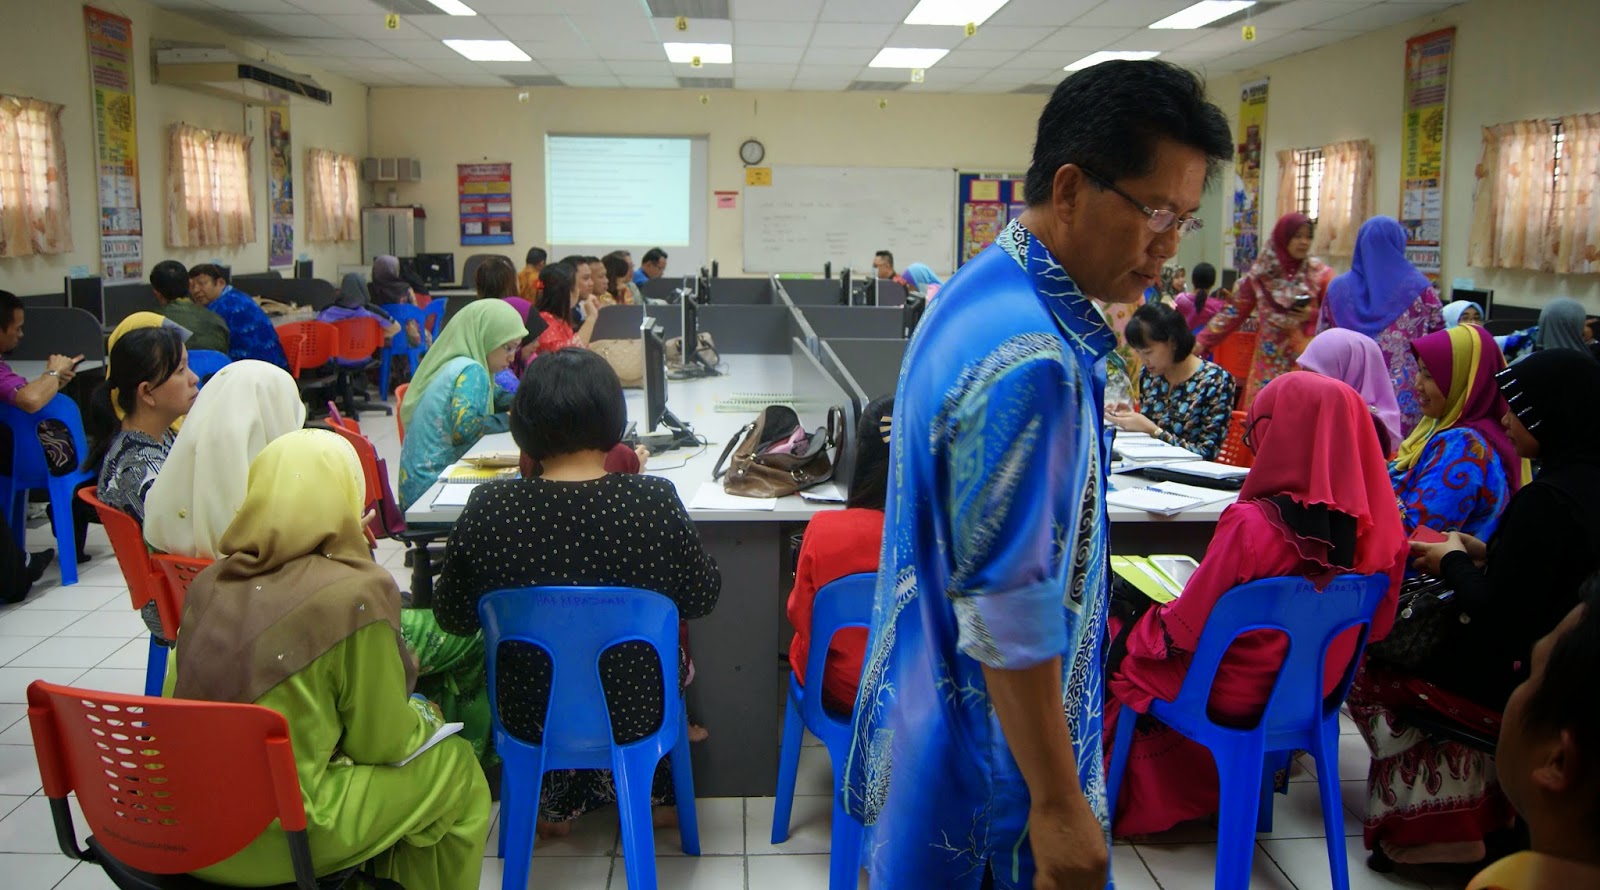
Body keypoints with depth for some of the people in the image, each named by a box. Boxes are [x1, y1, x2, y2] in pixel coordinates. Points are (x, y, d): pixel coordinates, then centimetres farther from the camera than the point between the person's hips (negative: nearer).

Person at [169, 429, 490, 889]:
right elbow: (382, 743, -7)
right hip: (272, 840, -7)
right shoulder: (358, 594, -15)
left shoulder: (209, 582, 1)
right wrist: (424, 717, 15)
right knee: (457, 770, 10)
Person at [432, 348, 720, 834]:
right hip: (636, 713, -1)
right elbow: (701, 599, -6)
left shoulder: (488, 509, -20)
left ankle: (554, 799, 40)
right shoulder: (656, 502, -23)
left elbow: (454, 619, -5)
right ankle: (646, 788, 45)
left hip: (528, 718, 1)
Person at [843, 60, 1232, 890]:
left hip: (937, 696, 9)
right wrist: (1059, 804, -19)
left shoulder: (985, 287, 3)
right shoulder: (1027, 358, -29)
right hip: (990, 751, -9)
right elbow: (1010, 618, -27)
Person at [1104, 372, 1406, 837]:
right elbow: (1376, 627, 3)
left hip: (1228, 695, -6)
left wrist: (1153, 620, 1)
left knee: (1115, 639, 18)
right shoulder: (1374, 527, -13)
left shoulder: (1251, 523, -31)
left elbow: (1185, 628, -21)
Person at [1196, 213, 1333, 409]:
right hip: (1269, 364, 1)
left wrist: (1312, 315, -12)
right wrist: (1204, 342, 3)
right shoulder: (1261, 274, 6)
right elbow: (1233, 312, 9)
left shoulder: (1320, 274, 3)